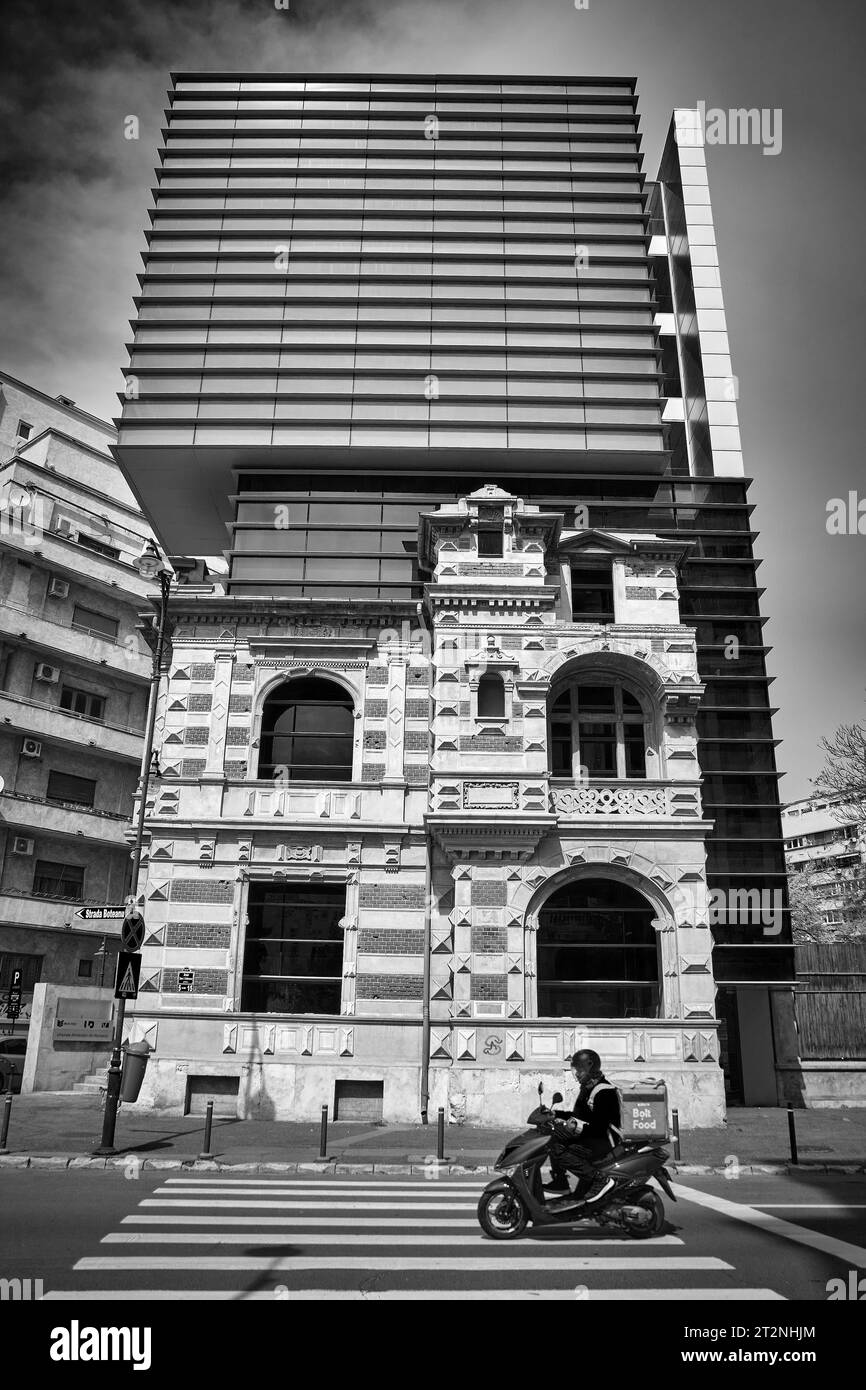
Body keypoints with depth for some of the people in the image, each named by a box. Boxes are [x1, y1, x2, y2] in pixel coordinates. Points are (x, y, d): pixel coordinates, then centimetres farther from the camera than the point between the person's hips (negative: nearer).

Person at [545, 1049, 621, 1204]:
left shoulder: (604, 1091, -19)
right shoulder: (587, 1088, 13)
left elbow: (600, 1127, -25)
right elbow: (580, 1115, 24)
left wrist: (578, 1127, -34)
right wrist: (556, 1113, 16)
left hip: (604, 1142, -10)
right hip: (589, 1137, 10)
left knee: (561, 1152, -24)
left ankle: (600, 1179, -21)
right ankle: (560, 1182, 12)